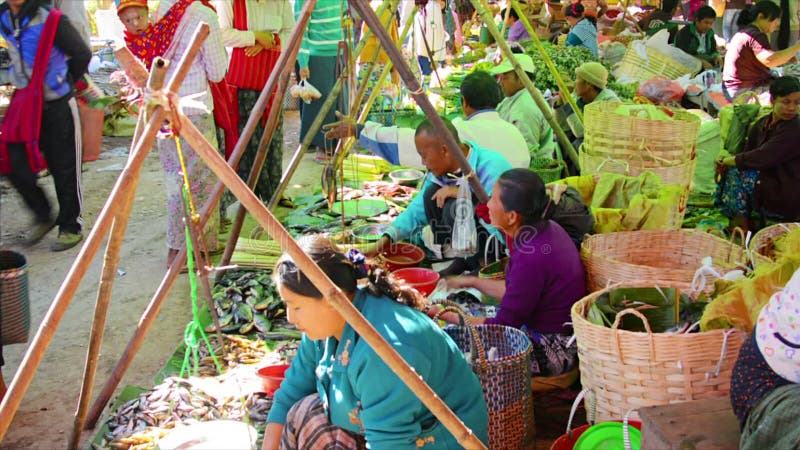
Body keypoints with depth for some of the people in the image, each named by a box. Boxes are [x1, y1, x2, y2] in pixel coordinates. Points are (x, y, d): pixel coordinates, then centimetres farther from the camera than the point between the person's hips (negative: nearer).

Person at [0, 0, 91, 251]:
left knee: (64, 169, 5)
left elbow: (82, 55, -4)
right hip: (25, 105, 5)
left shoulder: (51, 21, -15)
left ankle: (70, 227, 20)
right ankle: (42, 216, 25)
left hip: (57, 106, -5)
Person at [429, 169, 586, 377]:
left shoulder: (532, 259, -30)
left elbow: (502, 328, -20)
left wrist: (444, 314, -12)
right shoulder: (546, 229, -1)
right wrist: (471, 282, 17)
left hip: (551, 350, -9)